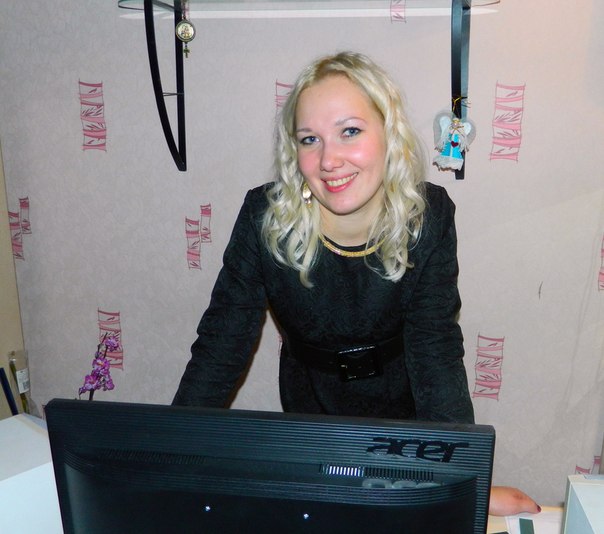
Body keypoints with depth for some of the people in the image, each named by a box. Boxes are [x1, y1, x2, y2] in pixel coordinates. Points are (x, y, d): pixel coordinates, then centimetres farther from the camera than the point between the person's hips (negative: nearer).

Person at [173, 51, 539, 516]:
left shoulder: (428, 217, -23)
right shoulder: (265, 217, -24)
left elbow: (436, 353, -23)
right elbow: (222, 344, -19)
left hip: (404, 409, 0)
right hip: (310, 406, 1)